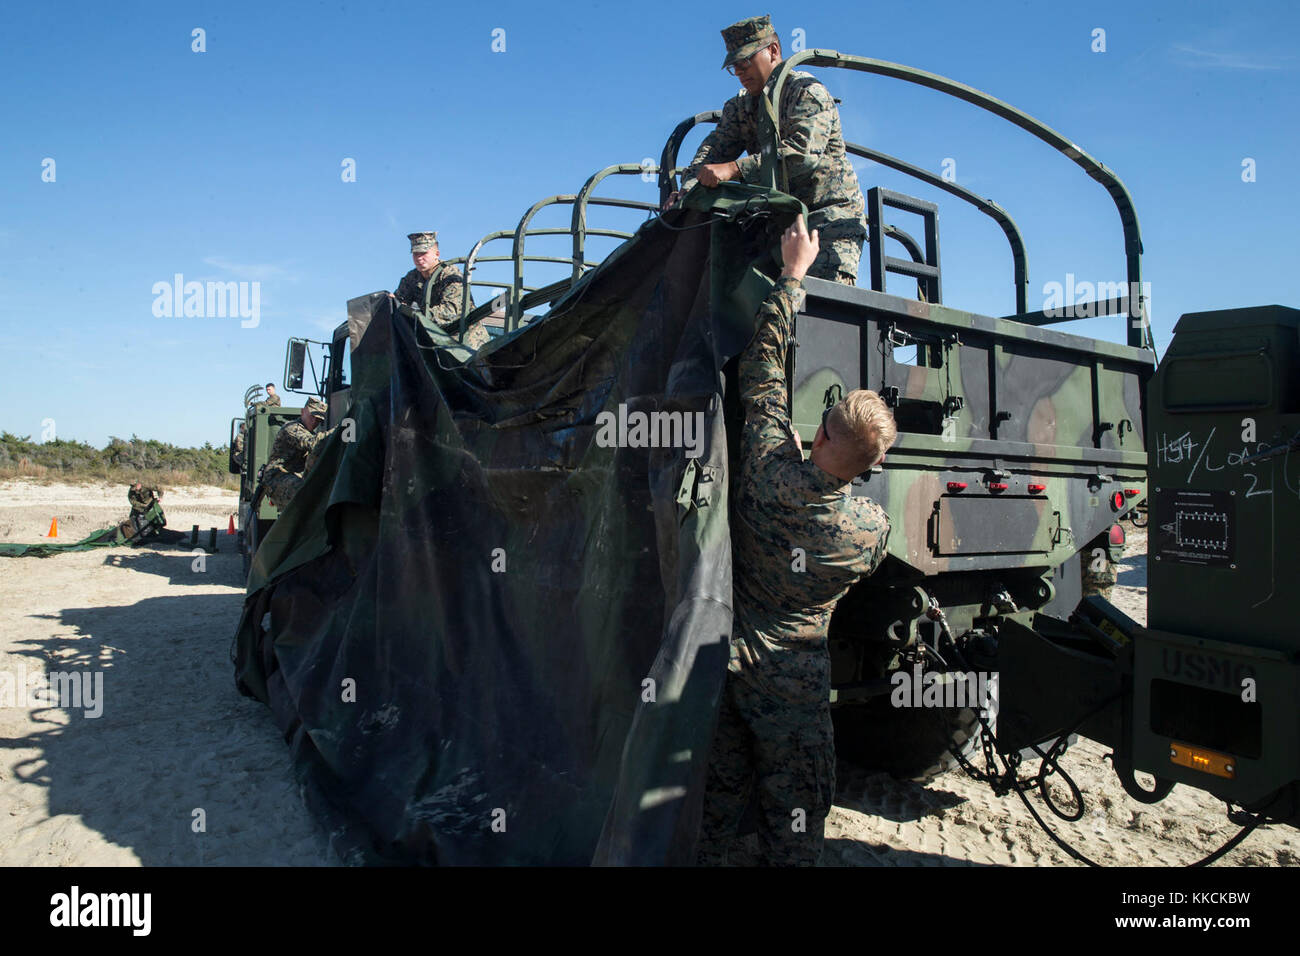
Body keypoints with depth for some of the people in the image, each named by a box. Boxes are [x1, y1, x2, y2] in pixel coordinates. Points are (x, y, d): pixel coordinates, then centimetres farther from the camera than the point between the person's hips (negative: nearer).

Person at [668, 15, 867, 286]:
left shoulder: (807, 91, -9)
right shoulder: (739, 107, 15)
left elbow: (804, 152, -27)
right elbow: (714, 149, 1)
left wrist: (733, 168, -36)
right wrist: (687, 191, -21)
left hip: (832, 214, -6)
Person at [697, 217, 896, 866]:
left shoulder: (770, 472, -19)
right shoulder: (874, 530, -16)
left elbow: (762, 370, -8)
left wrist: (792, 273, 2)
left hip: (724, 660, 2)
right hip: (793, 684, -1)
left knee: (716, 799, 18)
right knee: (793, 815, 15)